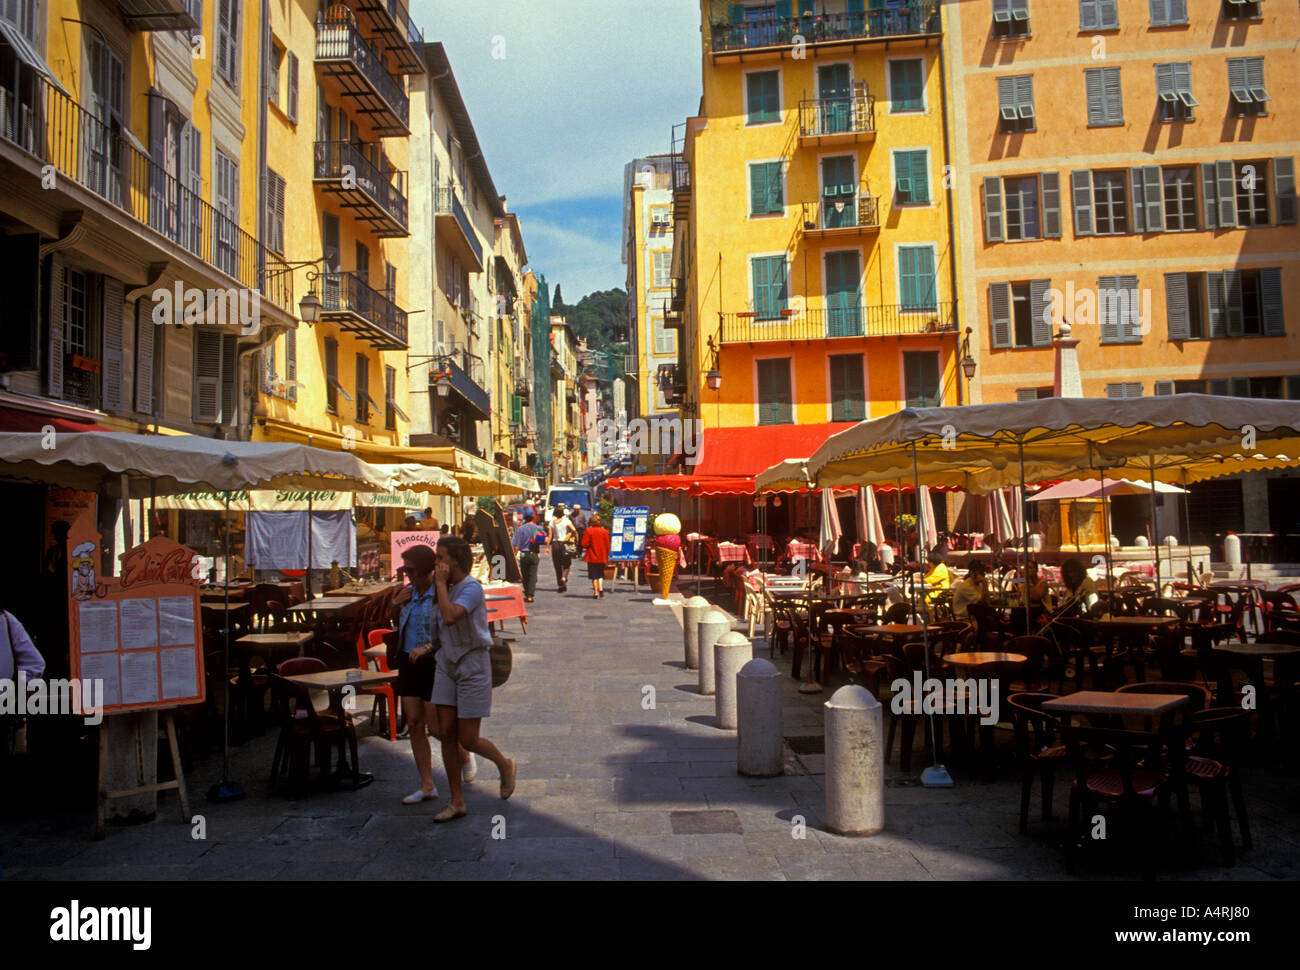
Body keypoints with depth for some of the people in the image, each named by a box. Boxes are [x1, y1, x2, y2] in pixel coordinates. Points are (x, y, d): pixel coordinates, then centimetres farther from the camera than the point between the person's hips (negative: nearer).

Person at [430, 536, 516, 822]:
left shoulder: (471, 588, -17)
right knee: (447, 733, 4)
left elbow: (450, 617, -34)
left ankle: (505, 765, 28)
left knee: (468, 739, -3)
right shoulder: (448, 587, 7)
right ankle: (457, 802, 13)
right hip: (447, 664, 7)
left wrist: (441, 583, -24)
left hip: (473, 666, -7)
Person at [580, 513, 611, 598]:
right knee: (600, 574, 14)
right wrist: (607, 555, 11)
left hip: (592, 557, -2)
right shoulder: (605, 531, -3)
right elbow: (607, 545, 0)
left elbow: (584, 544, -11)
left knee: (594, 575, 6)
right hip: (602, 557, 2)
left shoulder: (589, 530, -10)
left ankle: (595, 592, 4)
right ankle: (601, 588, -6)